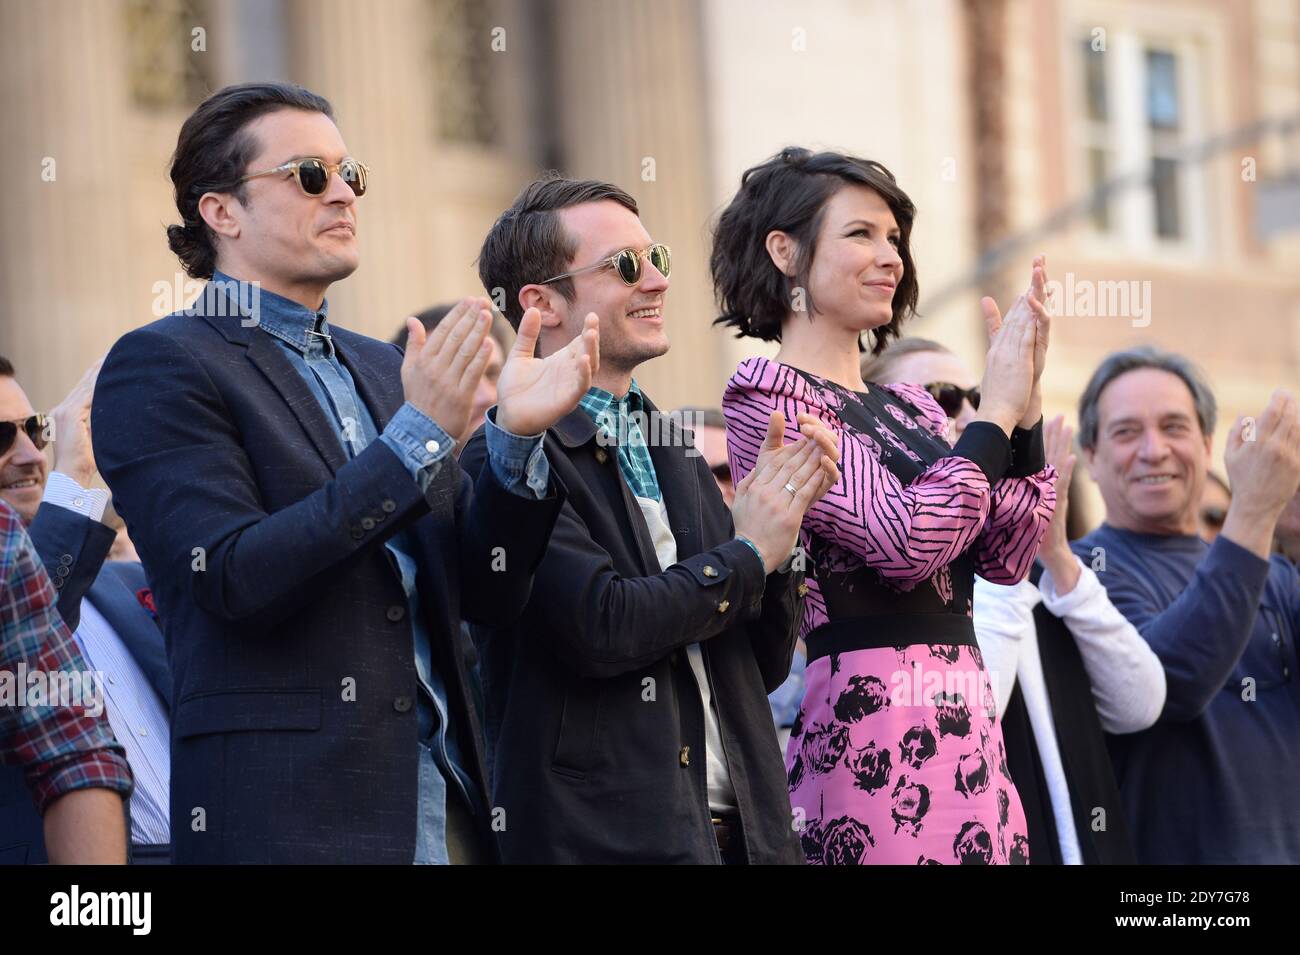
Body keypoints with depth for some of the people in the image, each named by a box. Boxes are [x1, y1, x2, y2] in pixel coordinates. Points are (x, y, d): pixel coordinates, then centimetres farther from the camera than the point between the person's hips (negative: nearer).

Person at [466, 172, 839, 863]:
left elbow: (762, 668, 16)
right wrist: (747, 554, -7)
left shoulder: (672, 453, 15)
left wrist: (781, 519, 0)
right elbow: (600, 626, -21)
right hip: (605, 836, -7)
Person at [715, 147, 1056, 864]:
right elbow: (907, 541, -16)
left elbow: (1006, 556, 11)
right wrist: (996, 411, -7)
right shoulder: (767, 394, -5)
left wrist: (1024, 401, 4)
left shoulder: (908, 407, 17)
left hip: (967, 718, 7)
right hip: (871, 719, -7)